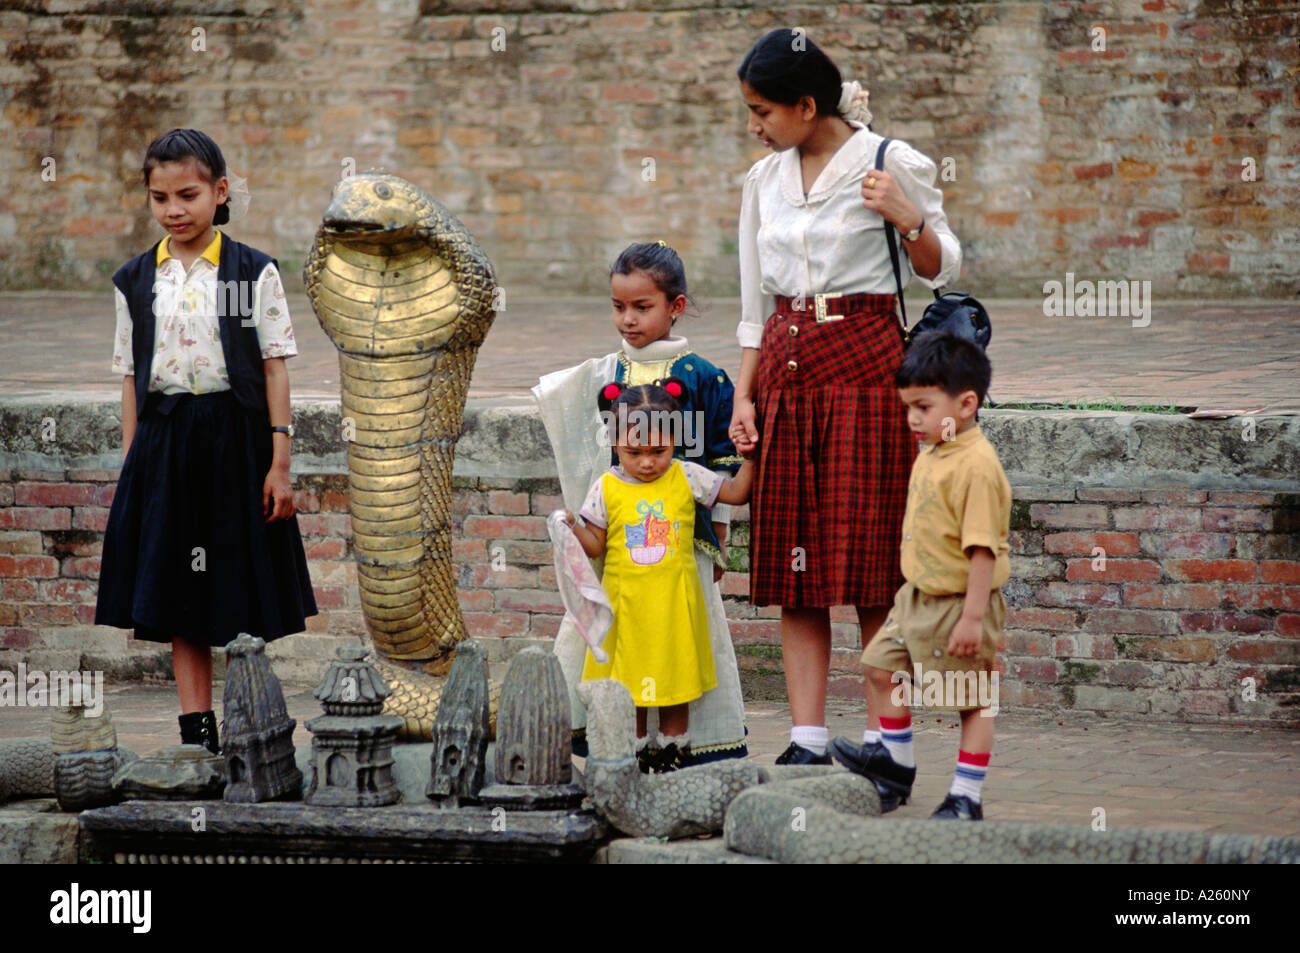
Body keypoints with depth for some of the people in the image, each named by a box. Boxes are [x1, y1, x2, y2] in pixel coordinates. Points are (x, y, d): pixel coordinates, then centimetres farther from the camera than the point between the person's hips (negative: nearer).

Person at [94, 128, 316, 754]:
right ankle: (197, 728, 7)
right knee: (179, 594, 3)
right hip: (164, 442, 2)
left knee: (242, 592, 3)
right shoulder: (136, 281, 6)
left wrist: (279, 462, -6)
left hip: (236, 438, -2)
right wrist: (131, 467, 5)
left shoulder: (254, 273, -1)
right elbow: (131, 379, 9)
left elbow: (275, 368, -1)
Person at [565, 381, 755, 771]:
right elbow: (595, 545, 0)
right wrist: (574, 529, -18)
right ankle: (635, 751, 18)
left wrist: (749, 457, -7)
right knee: (628, 679, 7)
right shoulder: (607, 488, -2)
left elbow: (736, 493, 5)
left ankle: (674, 747, 18)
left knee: (674, 676, 7)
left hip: (674, 601, 0)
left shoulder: (686, 477, 0)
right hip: (626, 601, 0)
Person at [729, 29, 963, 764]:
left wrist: (908, 221, -17)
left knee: (870, 564, -5)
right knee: (793, 568, 2)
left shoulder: (892, 165, -3)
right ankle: (808, 739, 5)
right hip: (786, 369, 5)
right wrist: (744, 395, 7)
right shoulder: (765, 179, 12)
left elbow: (943, 270, 2)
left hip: (864, 365, -5)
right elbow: (756, 304, 16)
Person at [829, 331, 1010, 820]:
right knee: (881, 665, 18)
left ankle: (966, 797, 11)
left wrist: (972, 615, -25)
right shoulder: (929, 456, 7)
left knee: (974, 701, 3)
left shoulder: (976, 465, -23)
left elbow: (983, 548, -24)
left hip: (960, 602, -10)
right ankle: (893, 763, 34)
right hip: (920, 596, 10)